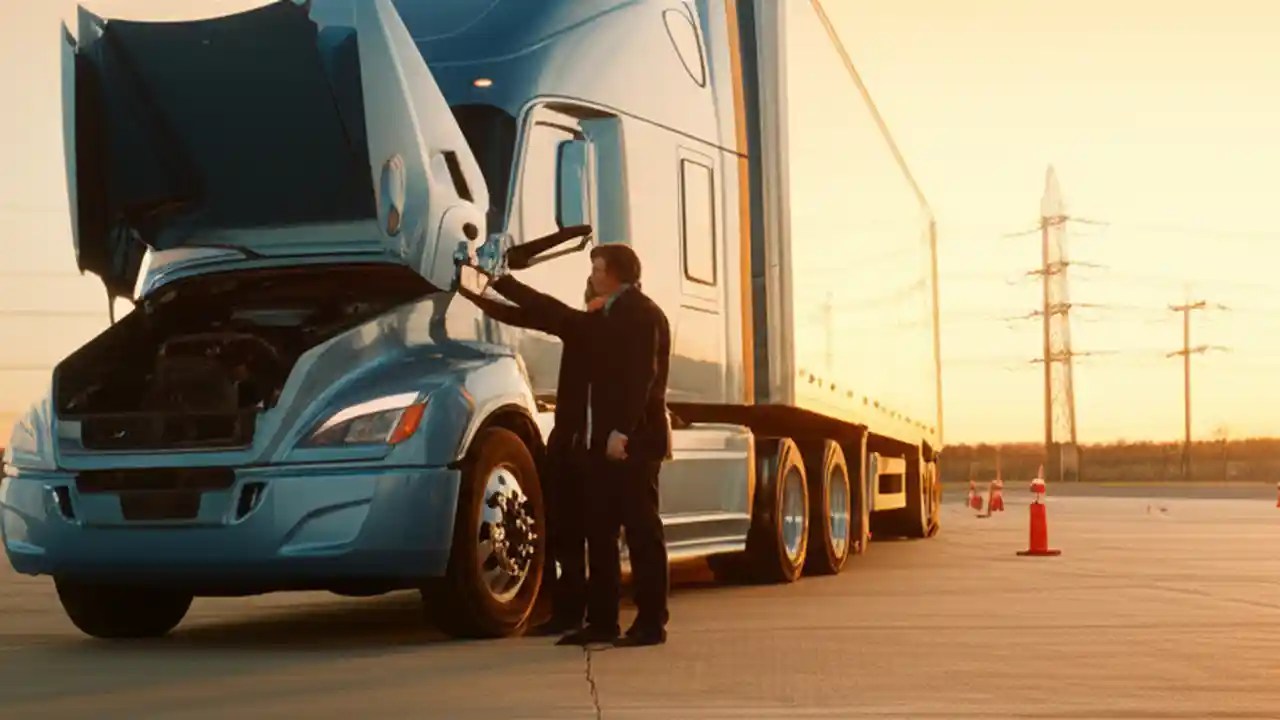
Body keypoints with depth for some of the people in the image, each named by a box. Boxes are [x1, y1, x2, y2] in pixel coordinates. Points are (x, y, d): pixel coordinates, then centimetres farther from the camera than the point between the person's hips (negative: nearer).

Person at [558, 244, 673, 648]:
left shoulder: (641, 313, -8)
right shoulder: (612, 314, 21)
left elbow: (642, 376, -19)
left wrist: (622, 431, -26)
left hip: (633, 440, -10)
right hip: (606, 439, 10)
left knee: (642, 530, -5)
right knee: (599, 530, 9)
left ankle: (651, 623, 0)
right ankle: (601, 621, 14)